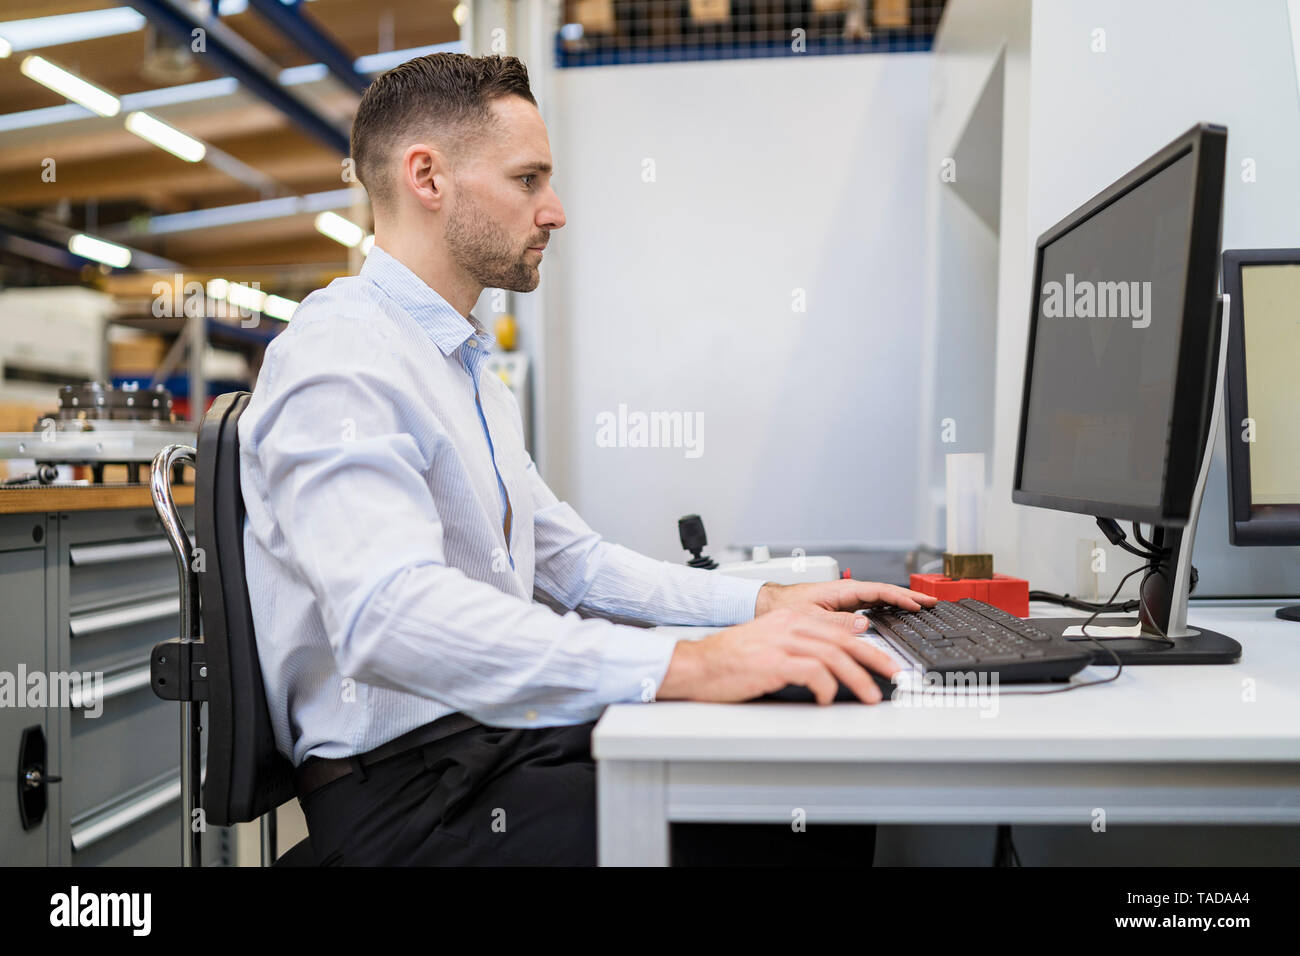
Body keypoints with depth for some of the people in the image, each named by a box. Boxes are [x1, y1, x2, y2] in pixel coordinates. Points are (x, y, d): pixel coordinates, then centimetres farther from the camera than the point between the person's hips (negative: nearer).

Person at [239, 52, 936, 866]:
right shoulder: (339, 356, -15)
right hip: (403, 779, -8)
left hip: (506, 734, 9)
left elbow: (572, 561, 19)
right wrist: (686, 665, -37)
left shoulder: (470, 372, 17)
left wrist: (765, 601, 7)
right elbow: (390, 614, -31)